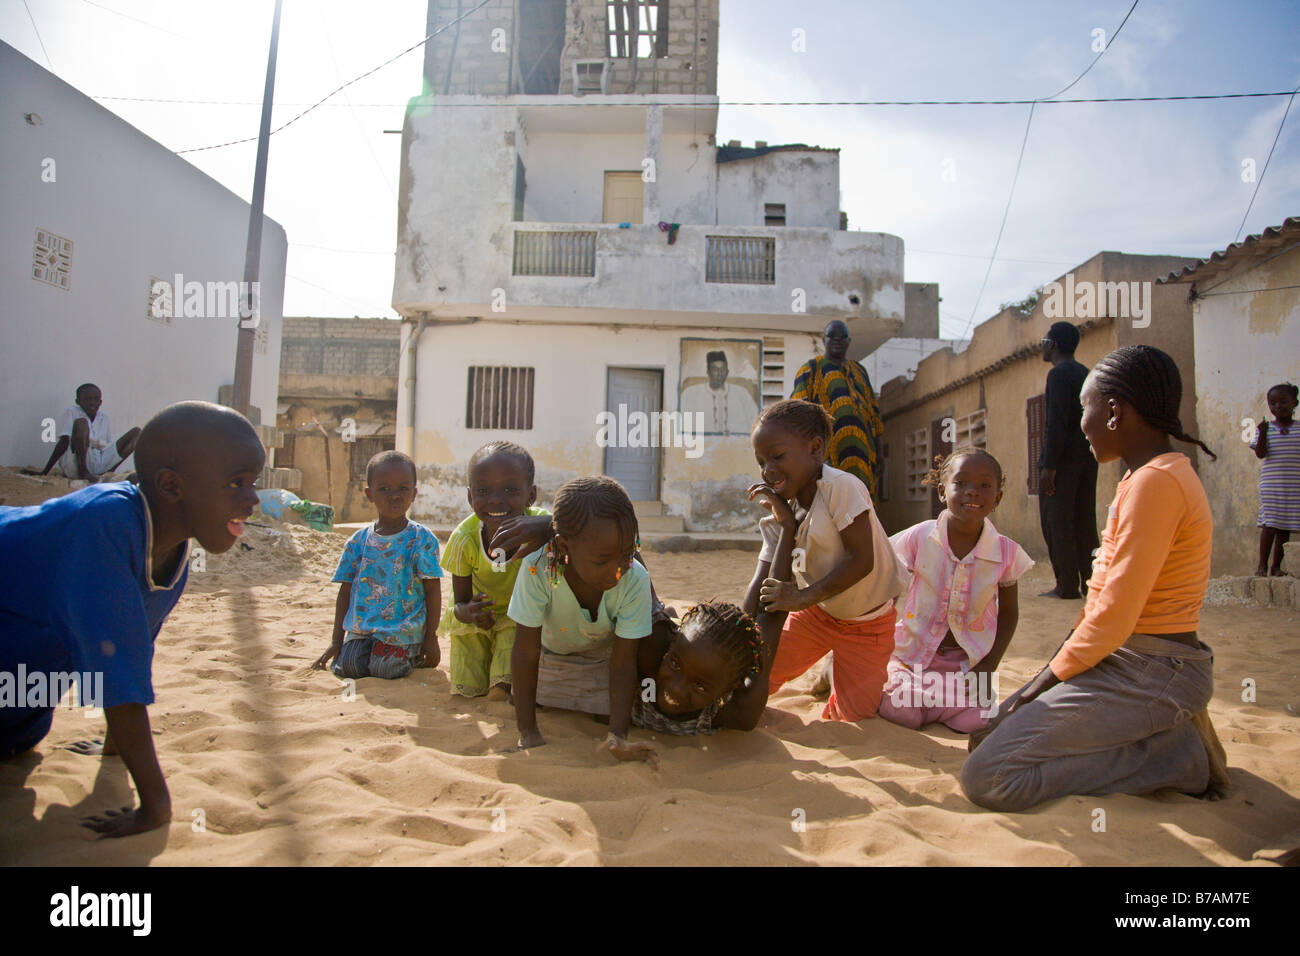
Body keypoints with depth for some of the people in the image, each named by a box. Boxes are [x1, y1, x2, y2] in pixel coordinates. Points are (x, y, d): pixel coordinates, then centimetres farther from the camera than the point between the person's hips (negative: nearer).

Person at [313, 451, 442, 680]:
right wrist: (336, 640, 9)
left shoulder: (422, 539, -6)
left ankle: (414, 656, 13)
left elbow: (433, 590, -5)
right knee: (345, 667, -13)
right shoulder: (358, 541, 5)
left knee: (384, 669, -20)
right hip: (362, 628, 4)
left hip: (403, 628, -4)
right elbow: (345, 591, 11)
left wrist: (430, 637, -6)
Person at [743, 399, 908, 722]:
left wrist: (803, 597, -29)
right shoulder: (781, 511, -7)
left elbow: (862, 560, -29)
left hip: (868, 620, -4)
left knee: (855, 712, -2)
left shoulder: (840, 487, -26)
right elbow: (761, 586, -9)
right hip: (818, 612, 5)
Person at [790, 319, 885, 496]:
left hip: (862, 445, 5)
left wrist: (877, 443, 15)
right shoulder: (810, 369, 10)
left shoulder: (859, 371, 25)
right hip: (827, 441, -5)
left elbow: (872, 408, 23)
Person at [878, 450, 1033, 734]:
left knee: (975, 721, -18)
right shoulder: (919, 537, -10)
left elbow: (1009, 612, 6)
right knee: (901, 713, -19)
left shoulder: (1006, 552, -7)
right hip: (914, 652, -1)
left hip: (968, 661, 1)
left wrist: (988, 666, -3)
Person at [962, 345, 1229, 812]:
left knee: (988, 777, -19)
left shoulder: (1155, 481, -18)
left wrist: (1037, 688, -9)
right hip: (1125, 662, 10)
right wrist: (1045, 677, 9)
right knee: (992, 732, 11)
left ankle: (1180, 755, -6)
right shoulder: (1161, 474, 16)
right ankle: (1164, 734, 8)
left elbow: (1113, 619, -21)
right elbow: (1106, 603, 14)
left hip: (1148, 672, -10)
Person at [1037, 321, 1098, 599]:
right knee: (1084, 522, 10)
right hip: (1087, 459, 9)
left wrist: (1049, 464, -18)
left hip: (1062, 460, -9)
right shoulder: (1087, 374, 19)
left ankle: (1066, 586, -6)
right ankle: (1091, 582, 10)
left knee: (1057, 523, -6)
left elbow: (1056, 422, -17)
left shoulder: (1059, 373, -9)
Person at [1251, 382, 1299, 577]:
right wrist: (1263, 432, -18)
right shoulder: (1266, 428, 5)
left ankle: (1276, 566, 9)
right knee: (1269, 524, -7)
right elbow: (1260, 454, -6)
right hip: (1271, 483, -2)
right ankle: (1262, 564, 0)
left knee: (1284, 527, 3)